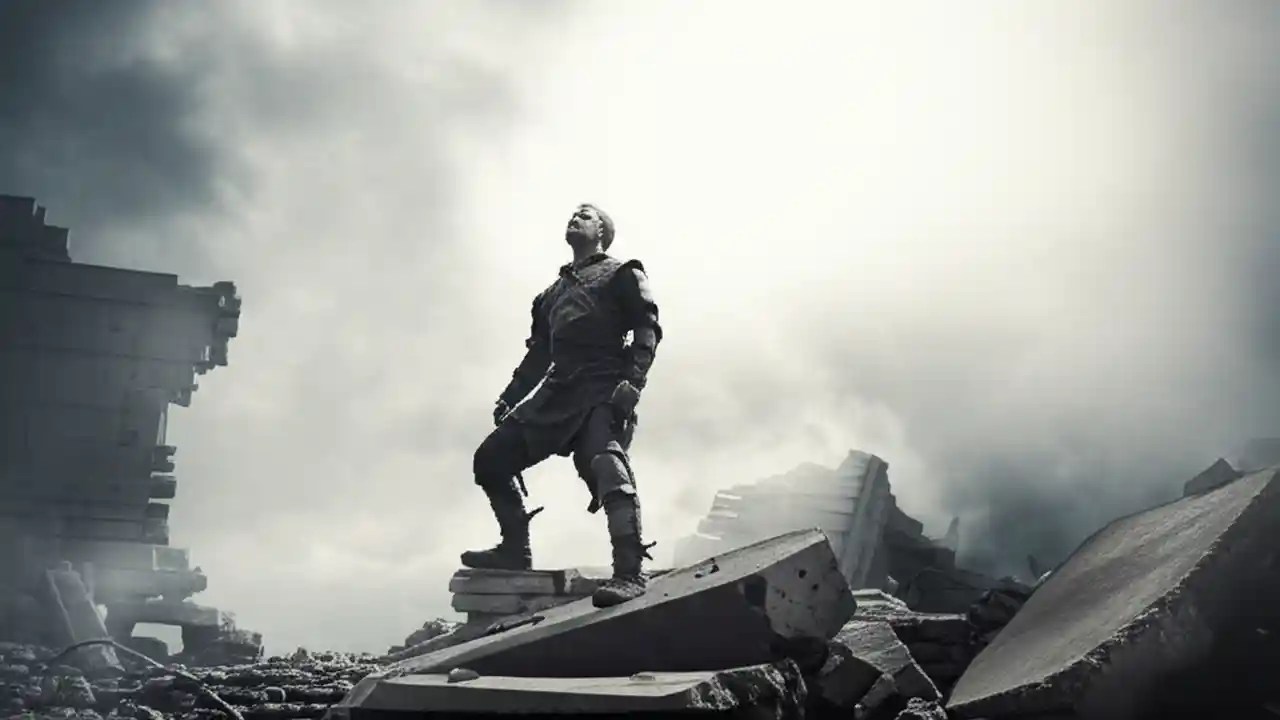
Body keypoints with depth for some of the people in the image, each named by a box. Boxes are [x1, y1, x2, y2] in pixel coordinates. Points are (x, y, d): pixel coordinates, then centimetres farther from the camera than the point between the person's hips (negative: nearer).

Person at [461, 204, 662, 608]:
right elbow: (539, 352, 28)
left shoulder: (621, 274, 12)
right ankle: (515, 551, 7)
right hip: (557, 392, 7)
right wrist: (509, 398, 15)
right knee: (491, 459, 1)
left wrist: (632, 381, -18)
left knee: (607, 462, -29)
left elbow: (648, 329, -2)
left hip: (602, 387, -7)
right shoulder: (553, 293, 31)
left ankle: (629, 573, -38)